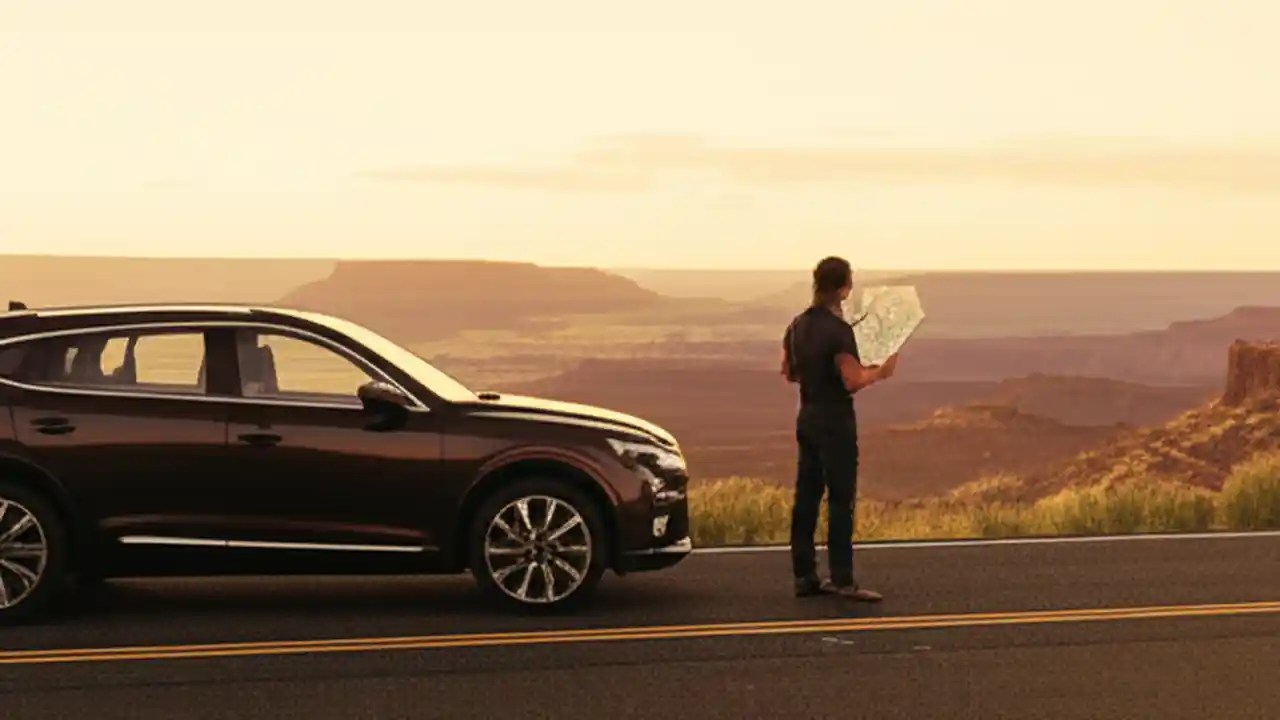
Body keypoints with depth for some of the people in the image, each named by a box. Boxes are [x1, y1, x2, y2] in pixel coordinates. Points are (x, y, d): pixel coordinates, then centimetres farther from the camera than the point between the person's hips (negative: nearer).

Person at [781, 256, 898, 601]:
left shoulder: (798, 326, 9)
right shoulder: (838, 330, -17)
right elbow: (853, 381, -22)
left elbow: (789, 372, 17)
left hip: (807, 417, 8)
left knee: (807, 496, 9)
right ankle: (842, 579, -5)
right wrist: (879, 372, -6)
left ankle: (805, 575, 13)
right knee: (841, 499, -5)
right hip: (835, 420, -8)